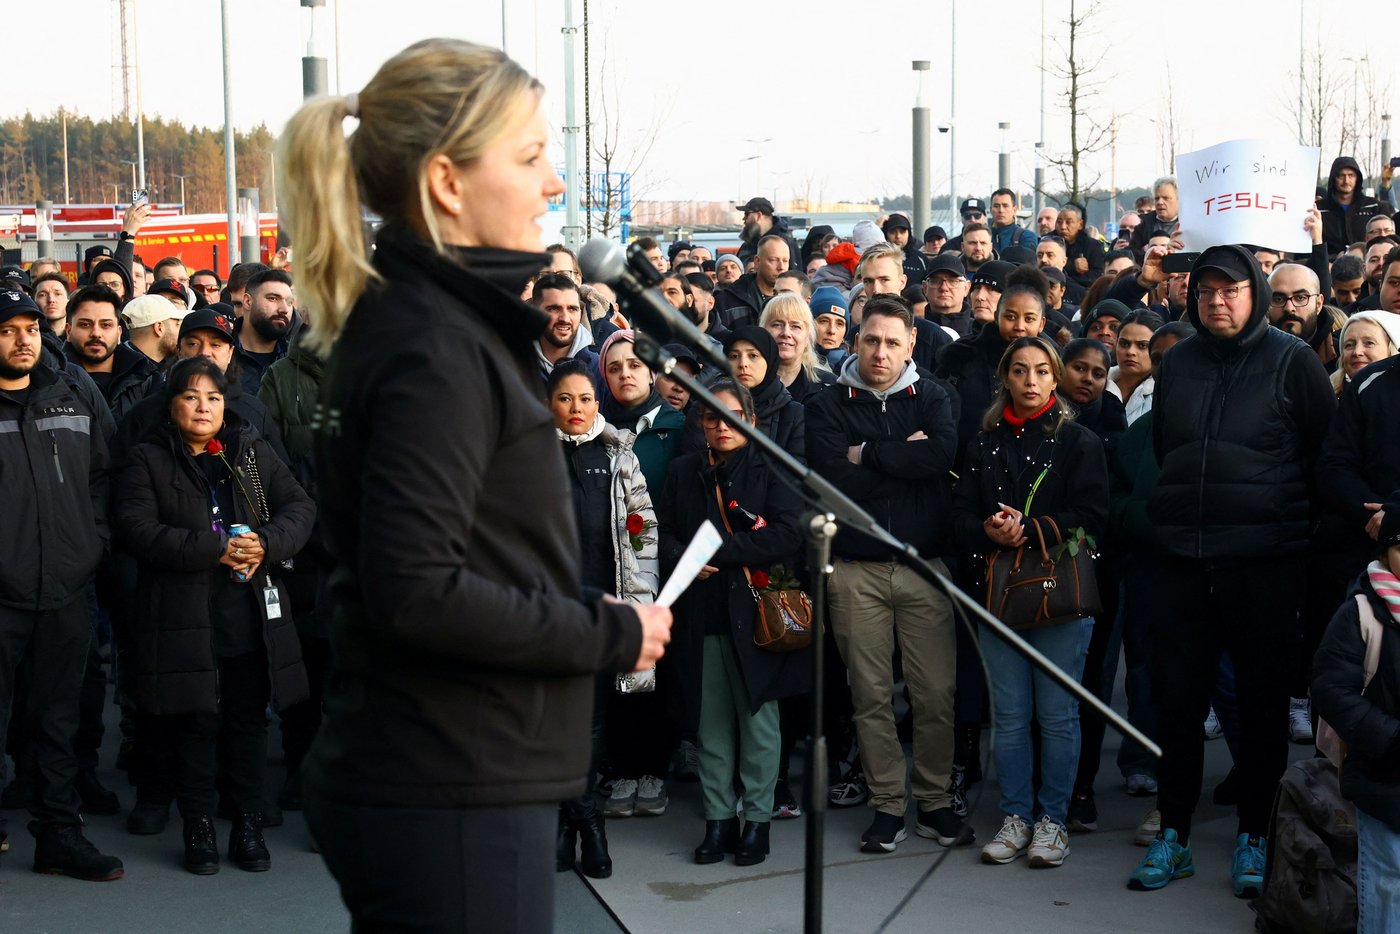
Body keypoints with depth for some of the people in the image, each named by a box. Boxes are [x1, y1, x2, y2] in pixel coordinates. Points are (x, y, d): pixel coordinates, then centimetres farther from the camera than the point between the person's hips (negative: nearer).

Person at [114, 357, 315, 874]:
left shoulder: (254, 453, 10)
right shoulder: (149, 460, 0)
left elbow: (300, 507, 5)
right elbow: (136, 528, -12)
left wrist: (266, 543, -16)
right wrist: (215, 549, -19)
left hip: (253, 617, 3)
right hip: (185, 620, -3)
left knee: (249, 722, 8)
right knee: (197, 724, 4)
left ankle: (249, 827, 19)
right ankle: (199, 830, 16)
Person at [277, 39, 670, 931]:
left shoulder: (448, 323, 12)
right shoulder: (434, 350, -18)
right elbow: (415, 589, -25)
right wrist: (611, 634, -15)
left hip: (455, 780, 10)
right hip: (448, 797, -10)